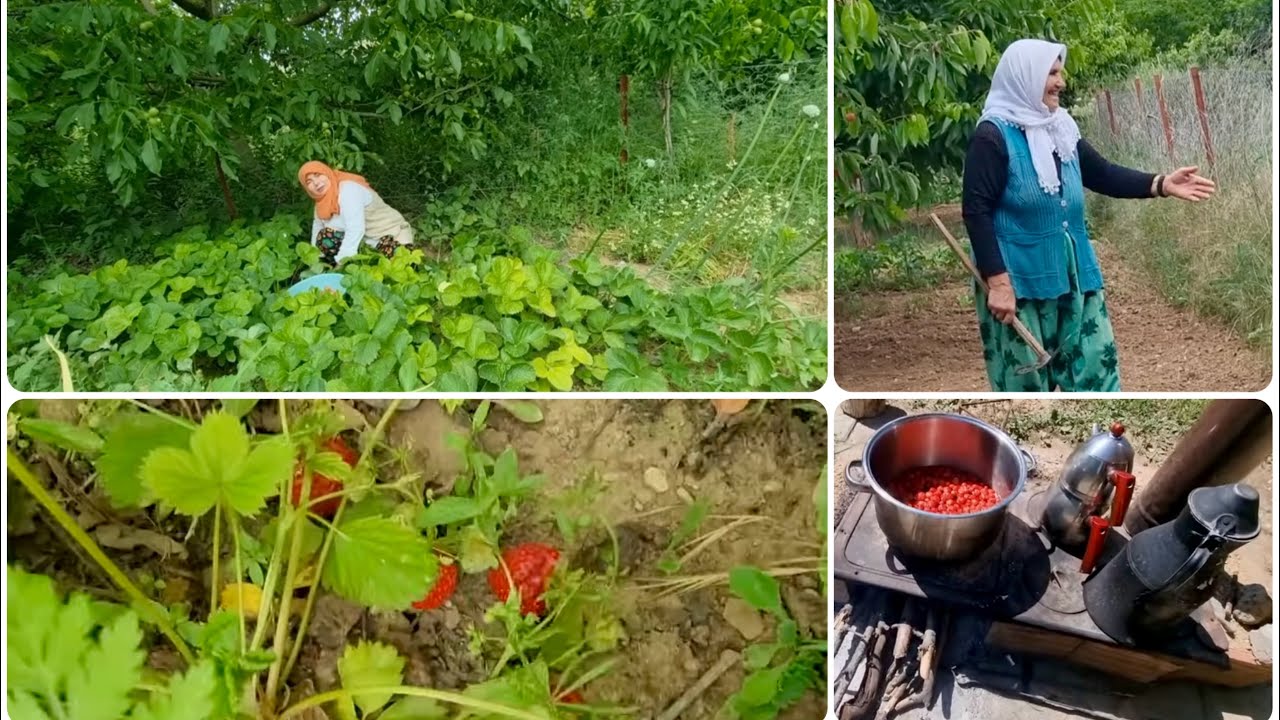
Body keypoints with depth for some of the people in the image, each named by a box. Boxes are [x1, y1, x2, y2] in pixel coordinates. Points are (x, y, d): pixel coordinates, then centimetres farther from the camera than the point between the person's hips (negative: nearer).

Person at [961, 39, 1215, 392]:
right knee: (1025, 382, 3)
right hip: (1019, 279, -7)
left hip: (1073, 274, 7)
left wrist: (1160, 184, -1)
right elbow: (976, 211, -17)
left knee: (1097, 365, 9)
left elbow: (1102, 174, 14)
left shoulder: (1060, 128, 10)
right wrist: (998, 282, -22)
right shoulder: (993, 135, -12)